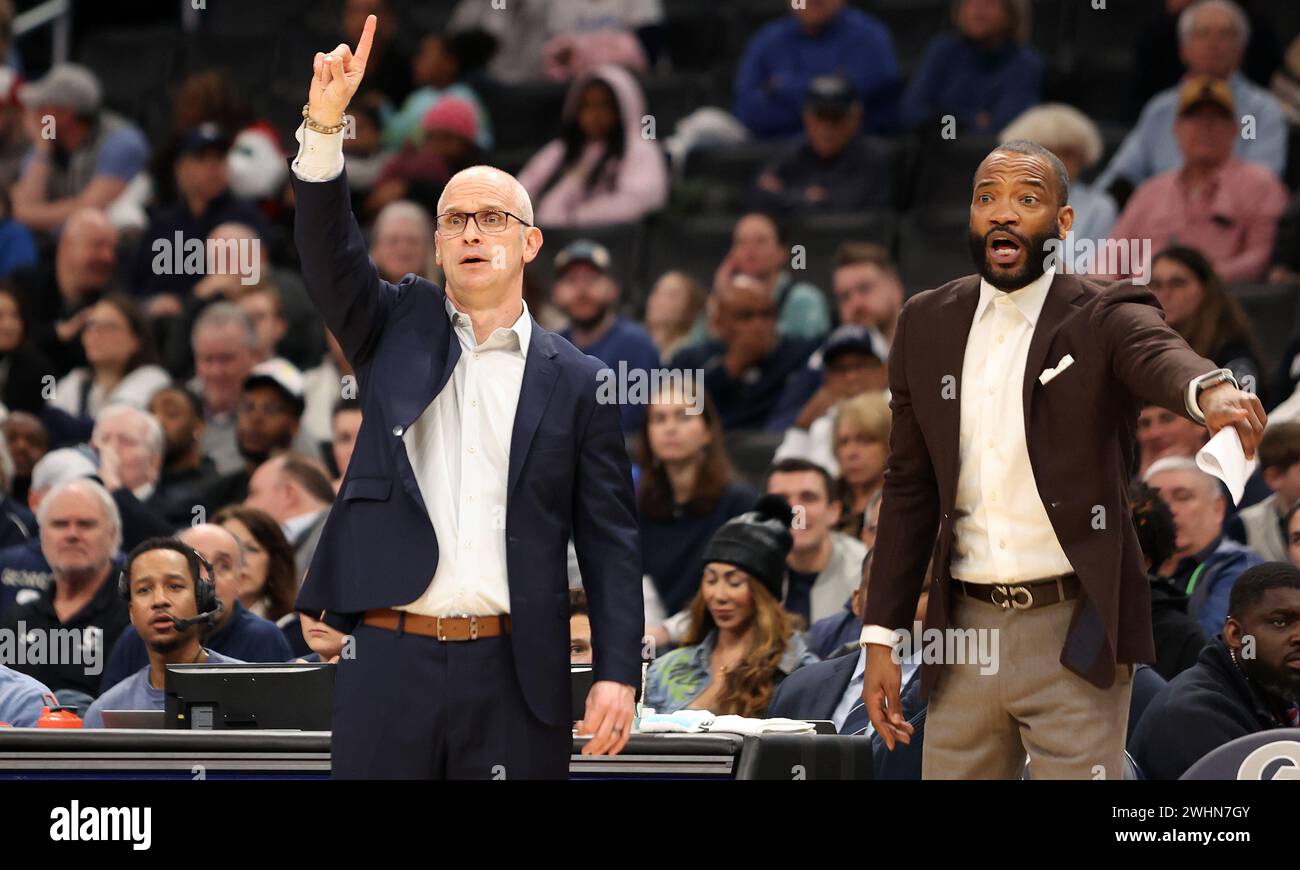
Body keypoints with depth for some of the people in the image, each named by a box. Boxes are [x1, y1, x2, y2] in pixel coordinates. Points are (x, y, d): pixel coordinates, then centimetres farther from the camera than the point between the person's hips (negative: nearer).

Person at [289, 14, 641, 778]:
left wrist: (617, 672, -6)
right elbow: (329, 255, -4)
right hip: (390, 659, 1)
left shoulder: (576, 382, 7)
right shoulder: (400, 329, 13)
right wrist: (325, 125, -18)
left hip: (514, 671, -1)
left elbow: (610, 540, 4)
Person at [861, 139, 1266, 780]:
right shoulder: (927, 323, 9)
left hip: (1074, 635, -4)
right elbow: (909, 487, 14)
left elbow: (1160, 356, -28)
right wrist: (880, 637, 10)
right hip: (966, 631, 4)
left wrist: (1212, 392, -53)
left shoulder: (1104, 320, -4)